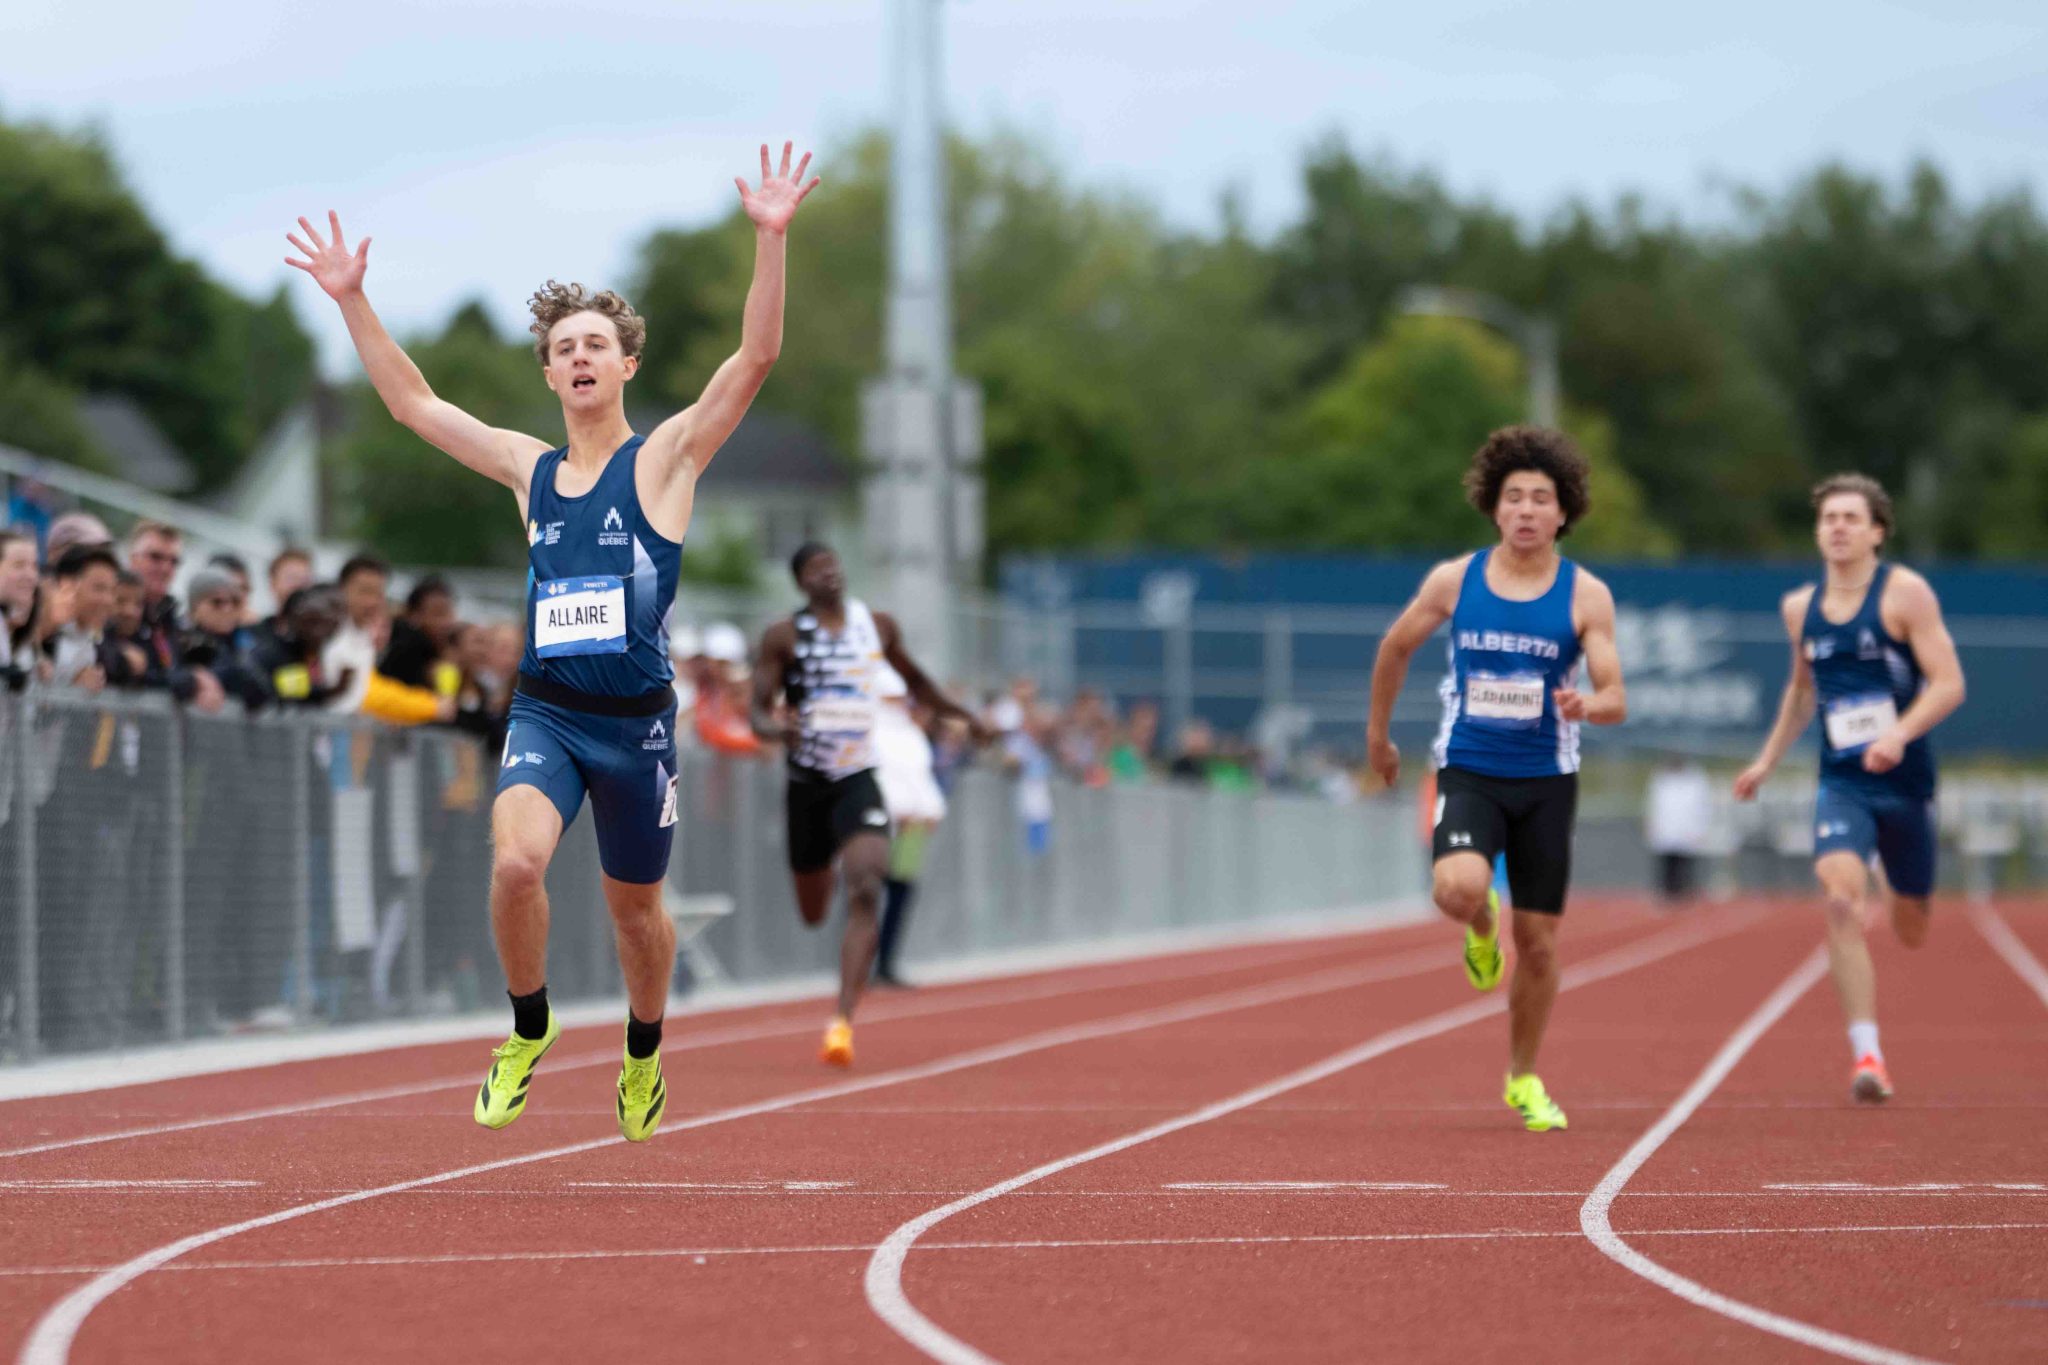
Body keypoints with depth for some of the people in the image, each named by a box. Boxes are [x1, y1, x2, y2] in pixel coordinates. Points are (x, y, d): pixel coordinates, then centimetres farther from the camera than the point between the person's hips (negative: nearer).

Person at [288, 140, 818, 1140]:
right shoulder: (529, 469, 10)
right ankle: (528, 1029, -2)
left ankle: (644, 1048, 39)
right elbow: (410, 400, 15)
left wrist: (769, 239, -22)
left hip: (636, 719, -1)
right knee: (515, 860, -24)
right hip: (543, 710, 1)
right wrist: (351, 301, 8)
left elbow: (756, 358, -12)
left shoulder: (665, 458, 0)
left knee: (634, 907, 12)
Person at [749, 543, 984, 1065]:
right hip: (807, 783, 0)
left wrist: (963, 714, 27)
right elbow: (757, 713, -6)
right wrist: (776, 726, -28)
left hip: (859, 781, 0)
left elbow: (914, 679, 24)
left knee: (865, 894, -22)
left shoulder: (878, 625, 5)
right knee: (813, 913, 13)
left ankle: (843, 1021, -27)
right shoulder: (785, 636, -3)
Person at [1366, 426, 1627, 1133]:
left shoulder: (1585, 595, -4)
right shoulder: (1454, 581, -1)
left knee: (1539, 941, 4)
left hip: (1546, 781, 0)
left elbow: (1615, 700, -6)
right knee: (1458, 888, -29)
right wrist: (1378, 733, 22)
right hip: (1468, 772, 0)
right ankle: (1481, 930, 10)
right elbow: (1396, 648, 15)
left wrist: (1585, 704, -29)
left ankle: (1523, 1080, 26)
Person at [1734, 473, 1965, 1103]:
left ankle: (1900, 895, 51)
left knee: (1911, 932, 10)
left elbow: (1949, 683, -13)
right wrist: (1768, 759, 25)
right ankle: (1866, 1054, -24)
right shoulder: (1800, 609, 7)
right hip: (1840, 783, 2)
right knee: (1841, 897, -23)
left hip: (1904, 781, -2)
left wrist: (1901, 733, -28)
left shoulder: (1905, 594, -7)